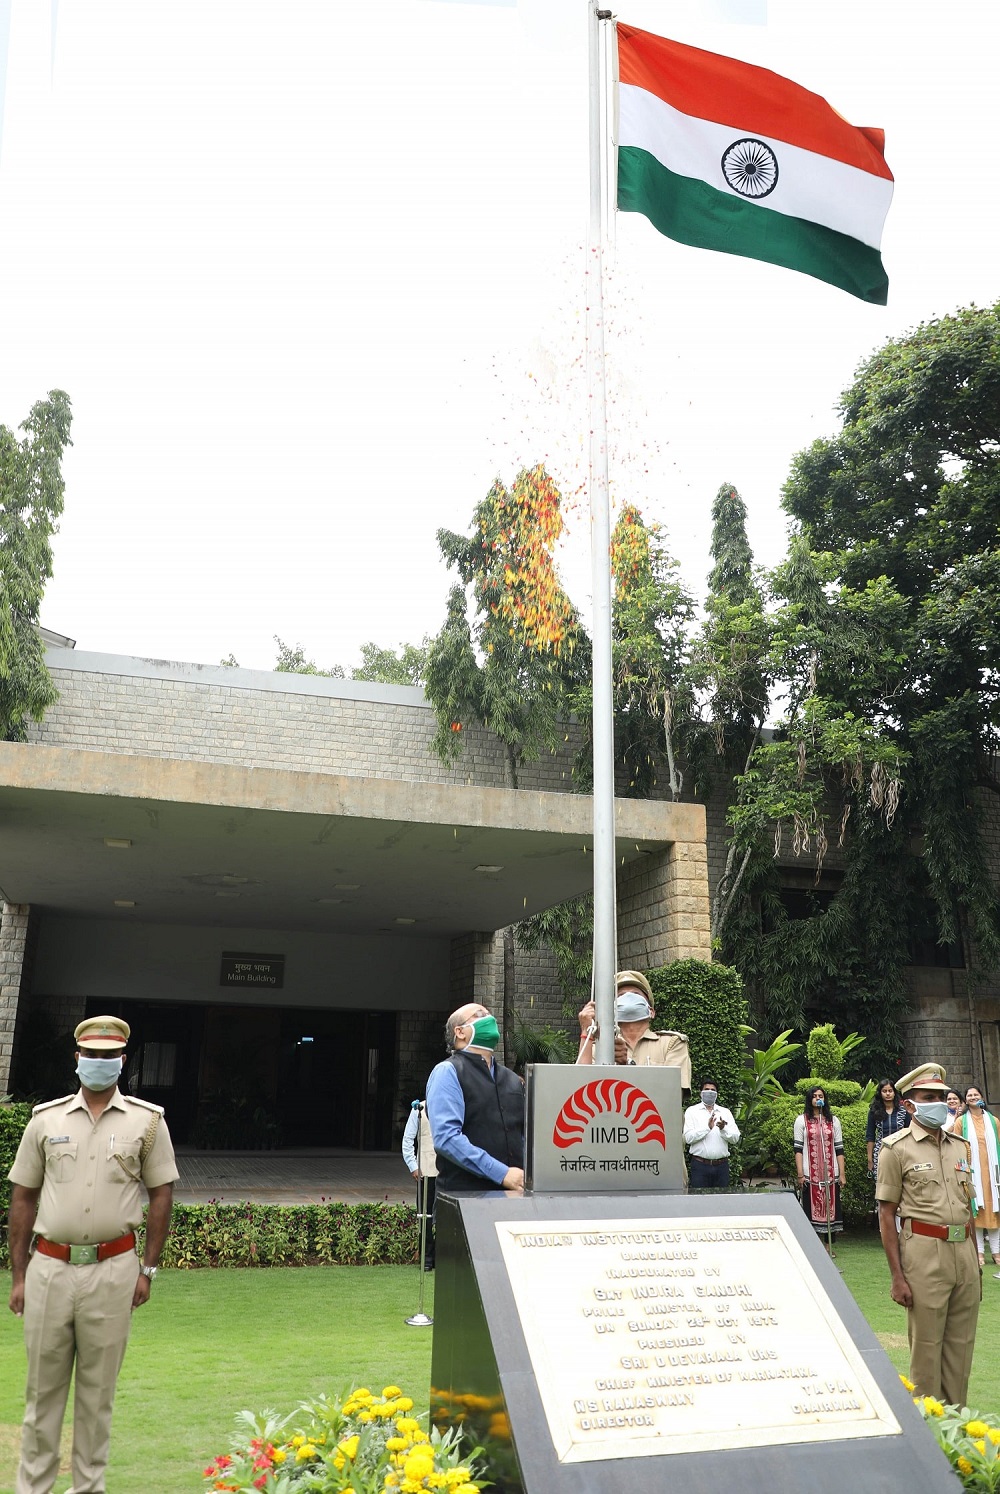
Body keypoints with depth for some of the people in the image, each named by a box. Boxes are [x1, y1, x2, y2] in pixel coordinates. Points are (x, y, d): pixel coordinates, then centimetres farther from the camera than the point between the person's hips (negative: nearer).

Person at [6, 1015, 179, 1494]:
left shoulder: (147, 1121, 0)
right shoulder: (45, 1119, 4)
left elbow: (161, 1194, 3)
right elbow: (24, 1198, 8)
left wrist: (147, 1270, 0)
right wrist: (18, 1275, 6)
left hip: (112, 1270, -1)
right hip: (49, 1268, 1)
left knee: (98, 1390, 10)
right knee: (42, 1387, 11)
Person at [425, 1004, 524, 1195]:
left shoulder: (512, 1079, 19)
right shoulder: (447, 1072, -3)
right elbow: (446, 1137, -15)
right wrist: (501, 1173, -19)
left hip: (513, 1192, 6)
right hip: (465, 1195, -5)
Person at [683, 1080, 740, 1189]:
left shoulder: (726, 1112, 13)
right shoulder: (692, 1111, 5)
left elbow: (735, 1138, 3)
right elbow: (688, 1138, -8)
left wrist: (723, 1128, -16)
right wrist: (707, 1127, -18)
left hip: (721, 1165, 3)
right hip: (700, 1165, -3)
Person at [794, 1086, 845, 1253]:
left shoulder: (833, 1120, 12)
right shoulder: (802, 1120, 4)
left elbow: (839, 1149, 10)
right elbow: (797, 1148, 0)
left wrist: (842, 1173, 3)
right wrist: (800, 1174, -7)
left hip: (831, 1173, 2)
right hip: (810, 1173, -2)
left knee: (830, 1206, 1)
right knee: (811, 1206, -1)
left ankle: (828, 1244, 10)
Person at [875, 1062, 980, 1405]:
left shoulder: (960, 1145, 13)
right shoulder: (896, 1149, -5)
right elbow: (886, 1214, -6)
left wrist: (975, 1261, 17)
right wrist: (897, 1276, -10)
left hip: (964, 1251, 5)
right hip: (925, 1252, -5)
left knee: (961, 1344, 11)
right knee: (926, 1345, 2)